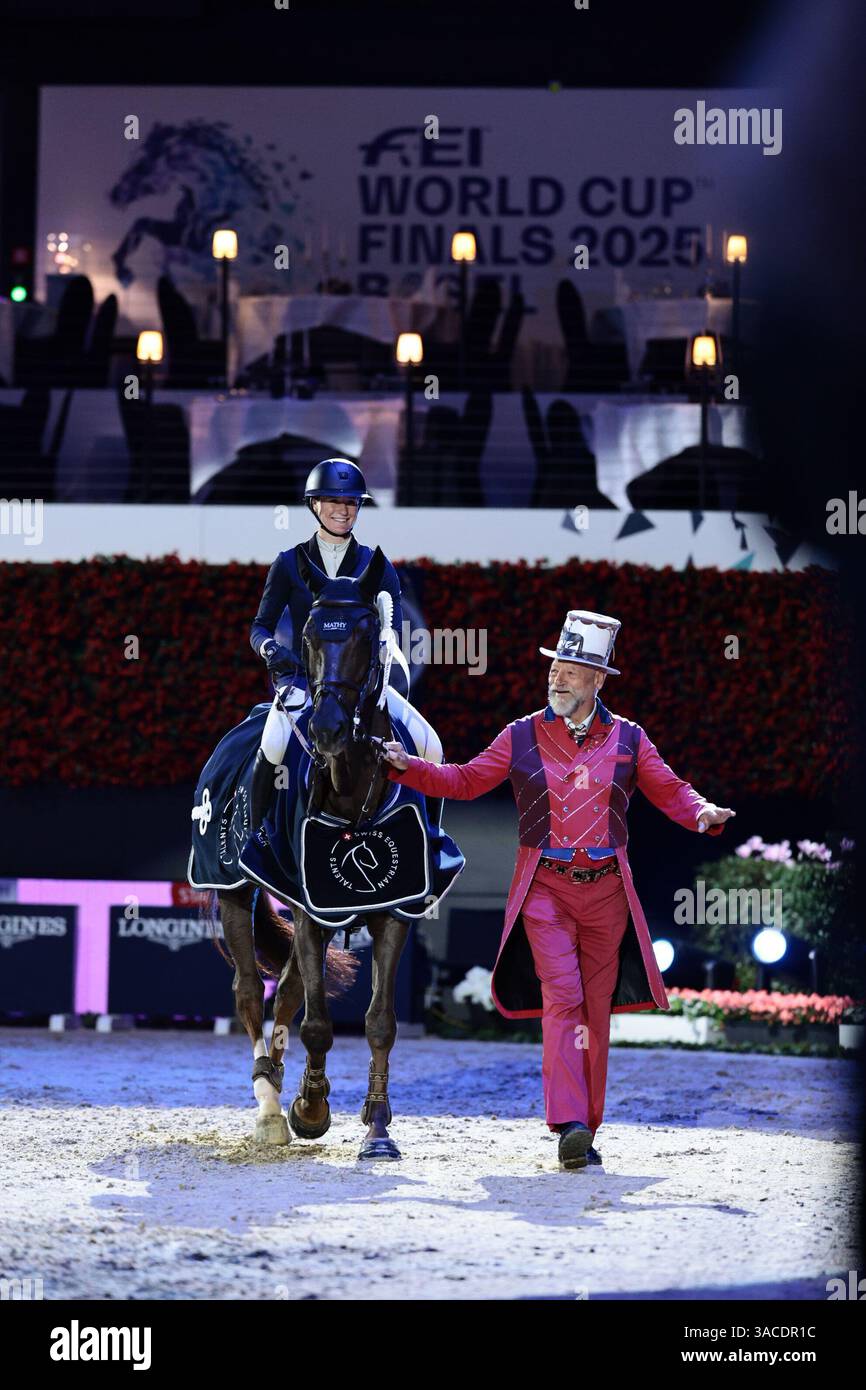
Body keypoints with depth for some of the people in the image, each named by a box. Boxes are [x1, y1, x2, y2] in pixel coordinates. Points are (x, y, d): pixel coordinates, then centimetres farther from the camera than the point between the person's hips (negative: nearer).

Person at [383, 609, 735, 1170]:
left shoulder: (628, 739, 8)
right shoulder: (523, 736, 6)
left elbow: (669, 790, 8)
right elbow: (465, 780, 10)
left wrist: (702, 812, -13)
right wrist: (408, 766, -2)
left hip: (606, 890, 2)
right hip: (545, 887, -2)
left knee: (596, 1009, 6)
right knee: (562, 996, -17)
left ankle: (587, 1131, 15)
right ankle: (569, 1125, -24)